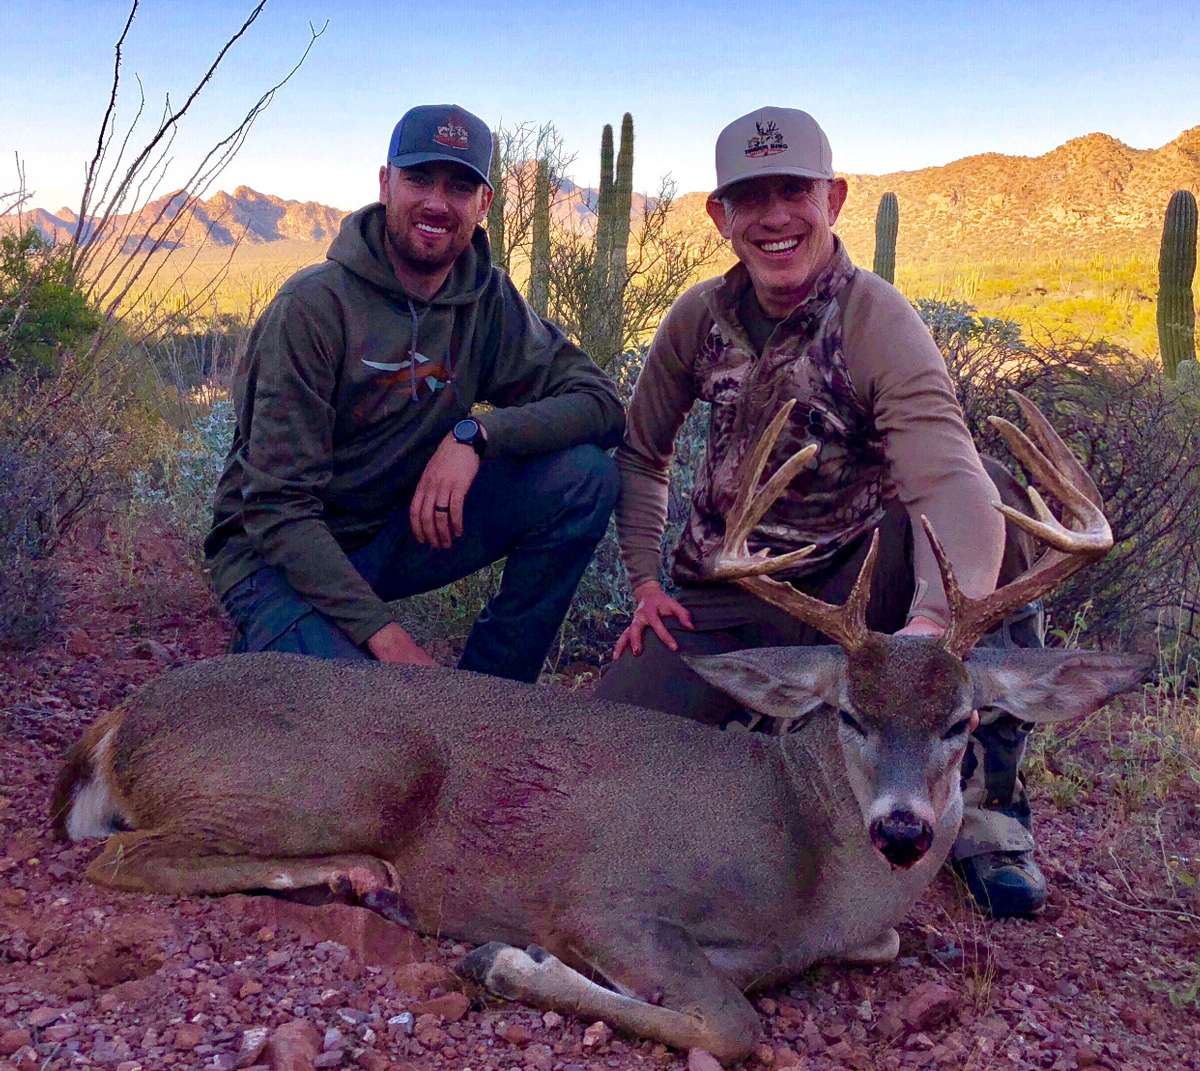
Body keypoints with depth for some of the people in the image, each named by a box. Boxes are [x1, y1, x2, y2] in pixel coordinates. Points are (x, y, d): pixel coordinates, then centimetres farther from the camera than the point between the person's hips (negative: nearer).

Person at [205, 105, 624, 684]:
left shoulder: (487, 300, -4)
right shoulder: (314, 305, -19)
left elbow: (600, 401, -9)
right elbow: (276, 507, -22)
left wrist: (476, 433, -26)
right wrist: (380, 630, -30)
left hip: (396, 533, 5)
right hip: (278, 554, -5)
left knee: (584, 474, -14)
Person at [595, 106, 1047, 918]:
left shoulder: (880, 324, -18)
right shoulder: (701, 318, -2)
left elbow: (951, 486, -36)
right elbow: (642, 452, 13)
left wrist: (933, 621, -55)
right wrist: (645, 582, 0)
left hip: (854, 591, -3)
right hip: (728, 603, 4)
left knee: (995, 487, -32)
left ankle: (987, 801, -19)